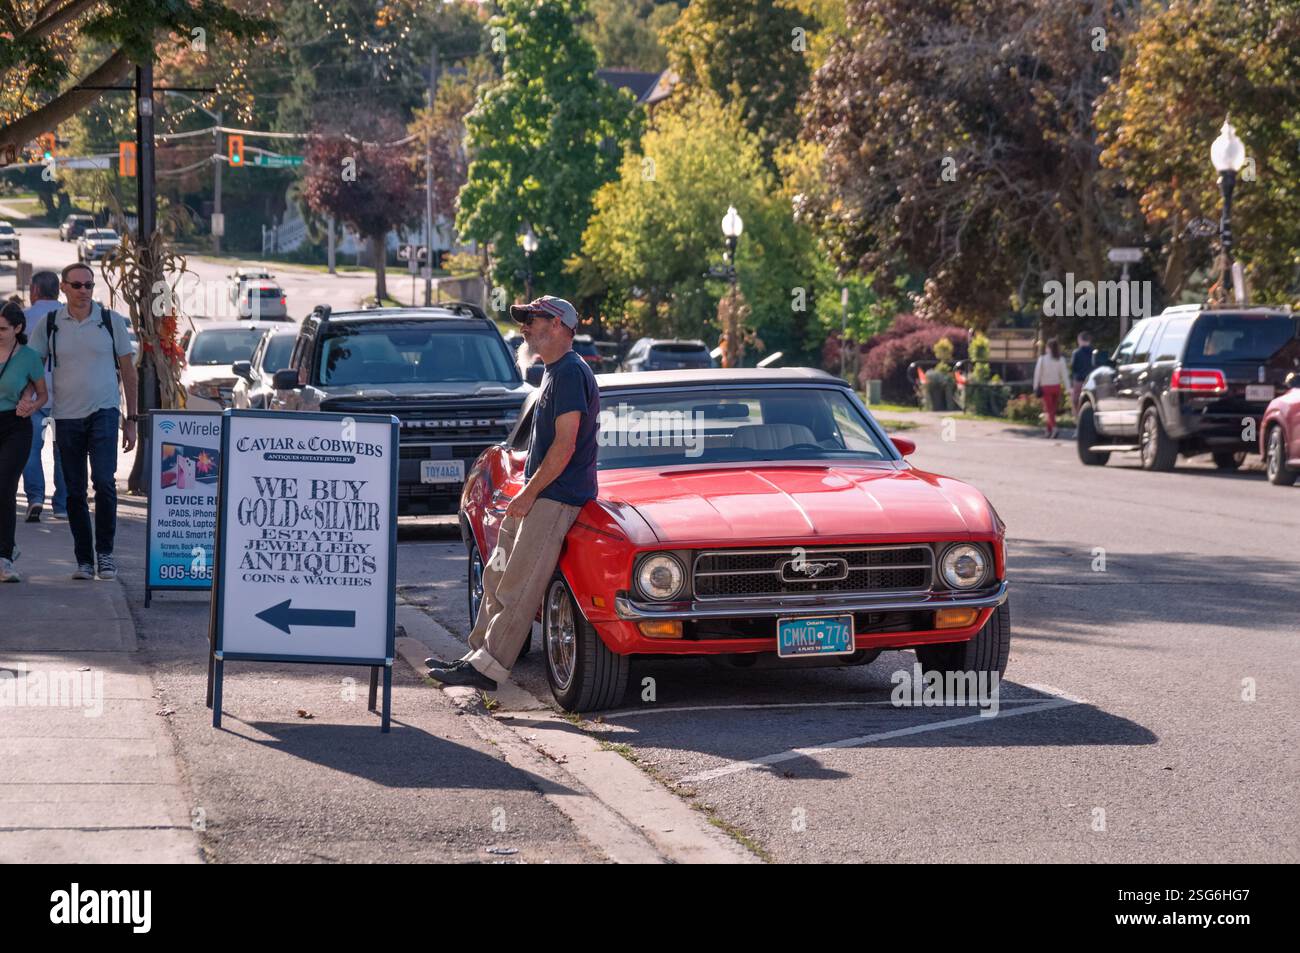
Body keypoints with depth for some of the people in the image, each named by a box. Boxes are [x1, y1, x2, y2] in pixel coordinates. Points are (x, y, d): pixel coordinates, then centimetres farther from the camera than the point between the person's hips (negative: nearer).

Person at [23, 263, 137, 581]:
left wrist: (131, 420, 5)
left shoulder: (112, 321, 2)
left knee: (104, 481, -17)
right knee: (75, 492, 5)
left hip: (103, 413, -2)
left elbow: (128, 372, 7)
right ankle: (84, 559, 14)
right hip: (66, 417, 2)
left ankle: (105, 552, -4)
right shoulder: (49, 324, 3)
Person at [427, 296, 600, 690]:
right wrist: (526, 494, 17)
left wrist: (529, 493, -17)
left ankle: (487, 668, -8)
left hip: (557, 498, -11)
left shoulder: (571, 373, -16)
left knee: (517, 587, -9)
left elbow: (565, 445, -21)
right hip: (541, 495, 11)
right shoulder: (554, 372, 17)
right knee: (497, 577, 13)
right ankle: (477, 655, 18)